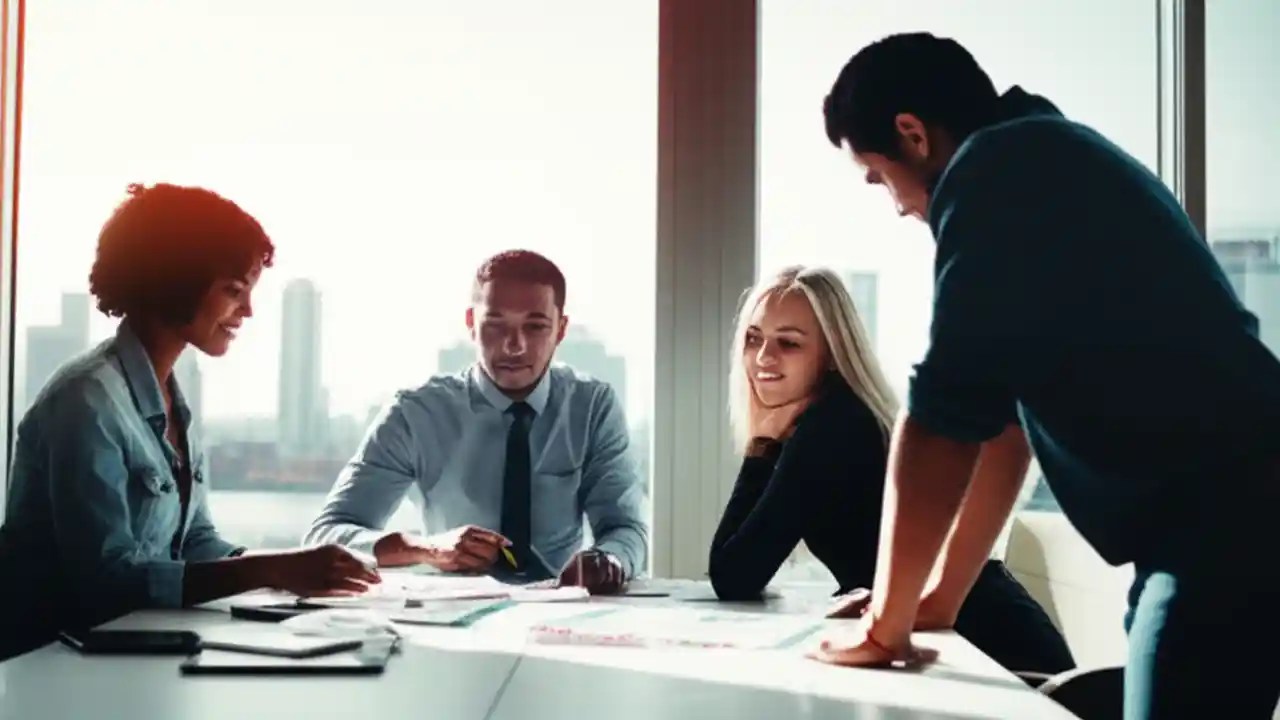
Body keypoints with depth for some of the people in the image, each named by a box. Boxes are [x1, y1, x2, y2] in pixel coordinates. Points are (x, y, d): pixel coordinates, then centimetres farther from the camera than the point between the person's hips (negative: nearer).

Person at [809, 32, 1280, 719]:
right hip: (1224, 521, 10)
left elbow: (945, 417, -15)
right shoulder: (1043, 164, 19)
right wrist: (939, 597, 21)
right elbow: (998, 410, 20)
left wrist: (885, 625, -6)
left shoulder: (998, 168, -11)